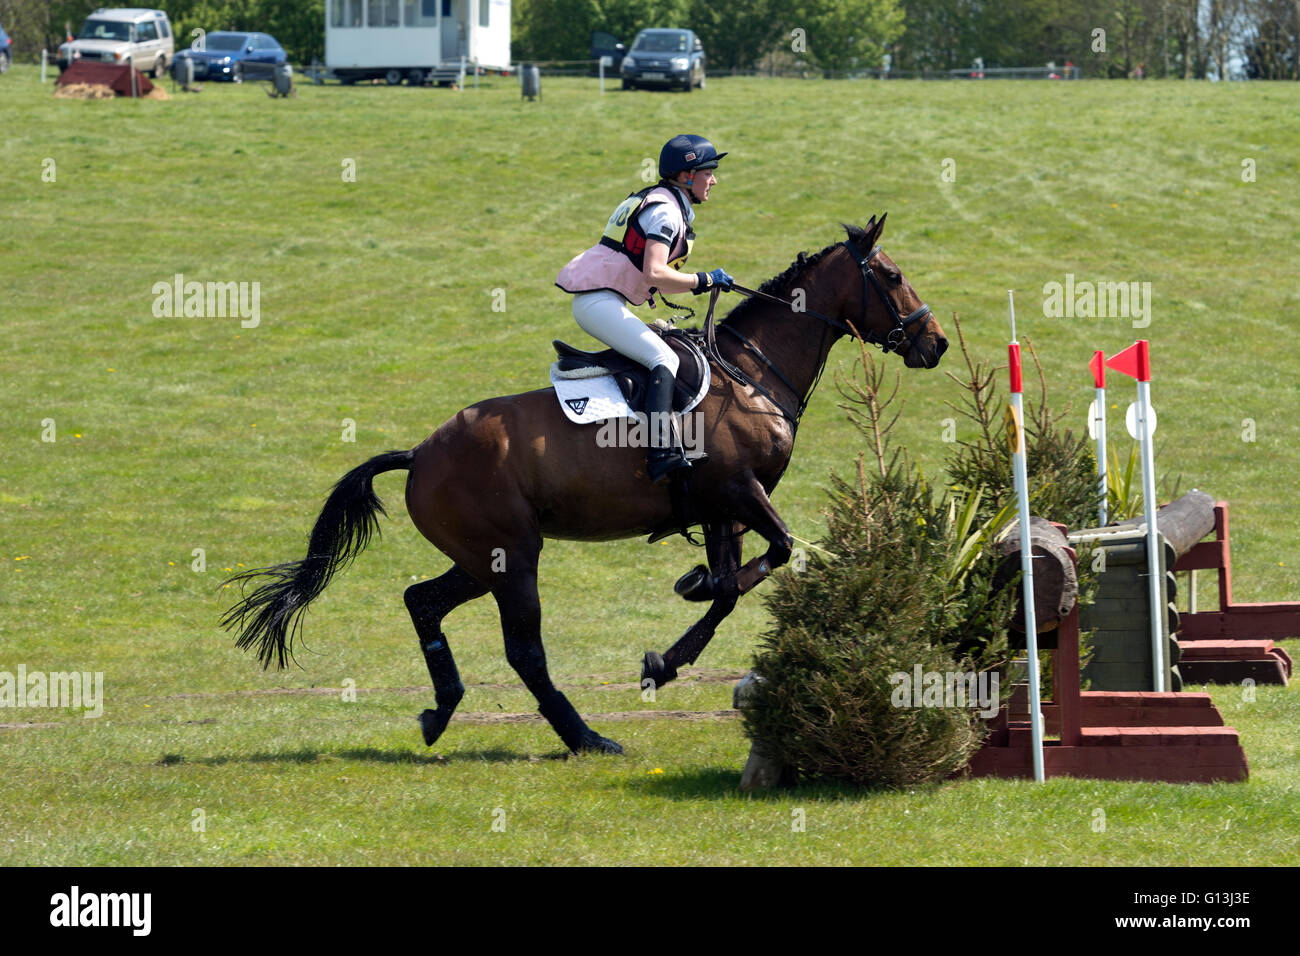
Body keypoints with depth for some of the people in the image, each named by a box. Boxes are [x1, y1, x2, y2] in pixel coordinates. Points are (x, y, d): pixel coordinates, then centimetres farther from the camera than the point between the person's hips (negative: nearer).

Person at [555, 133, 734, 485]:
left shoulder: (656, 202, 20)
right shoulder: (665, 211, -13)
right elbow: (655, 275, -24)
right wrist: (705, 281, -15)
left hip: (596, 301, 11)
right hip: (599, 301, -11)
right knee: (664, 359, -23)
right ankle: (663, 453, -39)